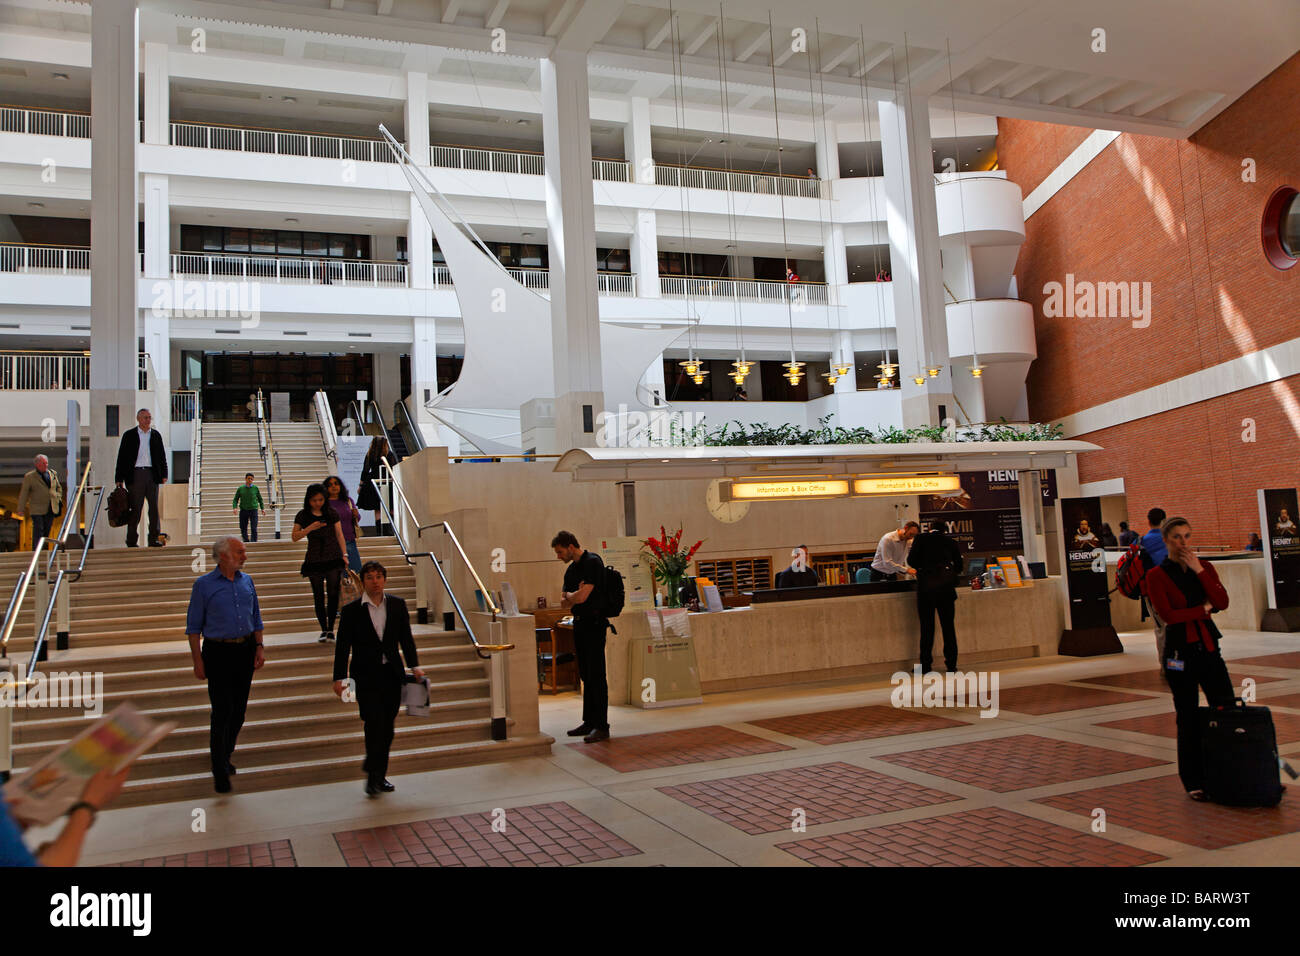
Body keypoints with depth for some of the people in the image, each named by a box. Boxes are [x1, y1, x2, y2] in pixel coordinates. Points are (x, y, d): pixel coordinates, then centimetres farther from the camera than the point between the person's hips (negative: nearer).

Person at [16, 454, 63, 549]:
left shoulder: (52, 474, 11)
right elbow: (24, 494, -3)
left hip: (50, 509, 4)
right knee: (38, 530, -10)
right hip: (37, 509, -4)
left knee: (47, 531, 6)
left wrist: (58, 498, 8)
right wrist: (21, 509, -5)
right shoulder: (29, 477, -2)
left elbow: (59, 488, 23)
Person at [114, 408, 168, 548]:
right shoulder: (129, 435, 4)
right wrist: (119, 479, -1)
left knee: (154, 506, 1)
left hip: (152, 473, 2)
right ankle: (132, 541, 7)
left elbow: (162, 456, 15)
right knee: (135, 508, 0)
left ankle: (154, 539, 6)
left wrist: (164, 474, 6)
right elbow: (122, 457, 3)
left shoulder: (156, 435, 12)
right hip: (135, 474, -2)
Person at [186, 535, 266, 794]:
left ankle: (224, 757, 28)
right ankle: (220, 772, 4)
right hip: (218, 653, -4)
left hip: (245, 651, 5)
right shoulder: (204, 585, -4)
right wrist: (198, 661, -7)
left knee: (239, 711, 10)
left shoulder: (246, 581, 9)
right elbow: (193, 626, -3)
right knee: (222, 712, -5)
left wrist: (259, 647, 6)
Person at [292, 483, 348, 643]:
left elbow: (339, 535, 7)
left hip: (333, 558, 0)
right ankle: (324, 630, 11)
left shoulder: (332, 513, 4)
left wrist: (344, 555, 1)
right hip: (314, 561, 0)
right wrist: (310, 528, -17)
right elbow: (294, 537, -2)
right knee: (318, 596, 3)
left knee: (333, 593, -4)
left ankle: (331, 629, 5)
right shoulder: (303, 515, 2)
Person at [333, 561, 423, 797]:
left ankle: (380, 775, 19)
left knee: (387, 726, 7)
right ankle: (372, 776, 0)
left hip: (391, 674, 3)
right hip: (366, 676, -3)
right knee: (374, 723, -12)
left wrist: (414, 666, 2)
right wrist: (339, 678, -5)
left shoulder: (397, 605, 7)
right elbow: (342, 646, -1)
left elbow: (406, 638, 11)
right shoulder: (352, 610, -1)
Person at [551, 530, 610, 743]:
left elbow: (581, 597, -21)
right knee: (586, 676, 12)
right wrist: (572, 597, -4)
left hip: (594, 624, -9)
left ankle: (602, 726, -5)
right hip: (579, 624, 9)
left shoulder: (593, 562, -13)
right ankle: (589, 721, 19)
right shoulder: (571, 569, 16)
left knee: (597, 676, -7)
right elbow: (564, 602, 17)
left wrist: (570, 595, 0)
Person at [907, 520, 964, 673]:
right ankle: (951, 663, 9)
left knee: (927, 626, 2)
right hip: (945, 587, 2)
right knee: (948, 626, 8)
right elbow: (959, 566, 12)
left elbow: (911, 560, -3)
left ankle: (926, 664, 3)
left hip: (926, 586, -2)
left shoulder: (921, 539, 3)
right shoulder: (950, 541, 9)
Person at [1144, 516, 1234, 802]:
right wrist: (1203, 609, -7)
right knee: (1189, 719, 3)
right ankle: (1194, 782, 14)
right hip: (1179, 651, -4)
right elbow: (1167, 615, -16)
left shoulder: (1205, 567, 8)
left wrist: (1199, 571, -11)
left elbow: (1222, 602, -6)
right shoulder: (1156, 575, -5)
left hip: (1208, 647, 4)